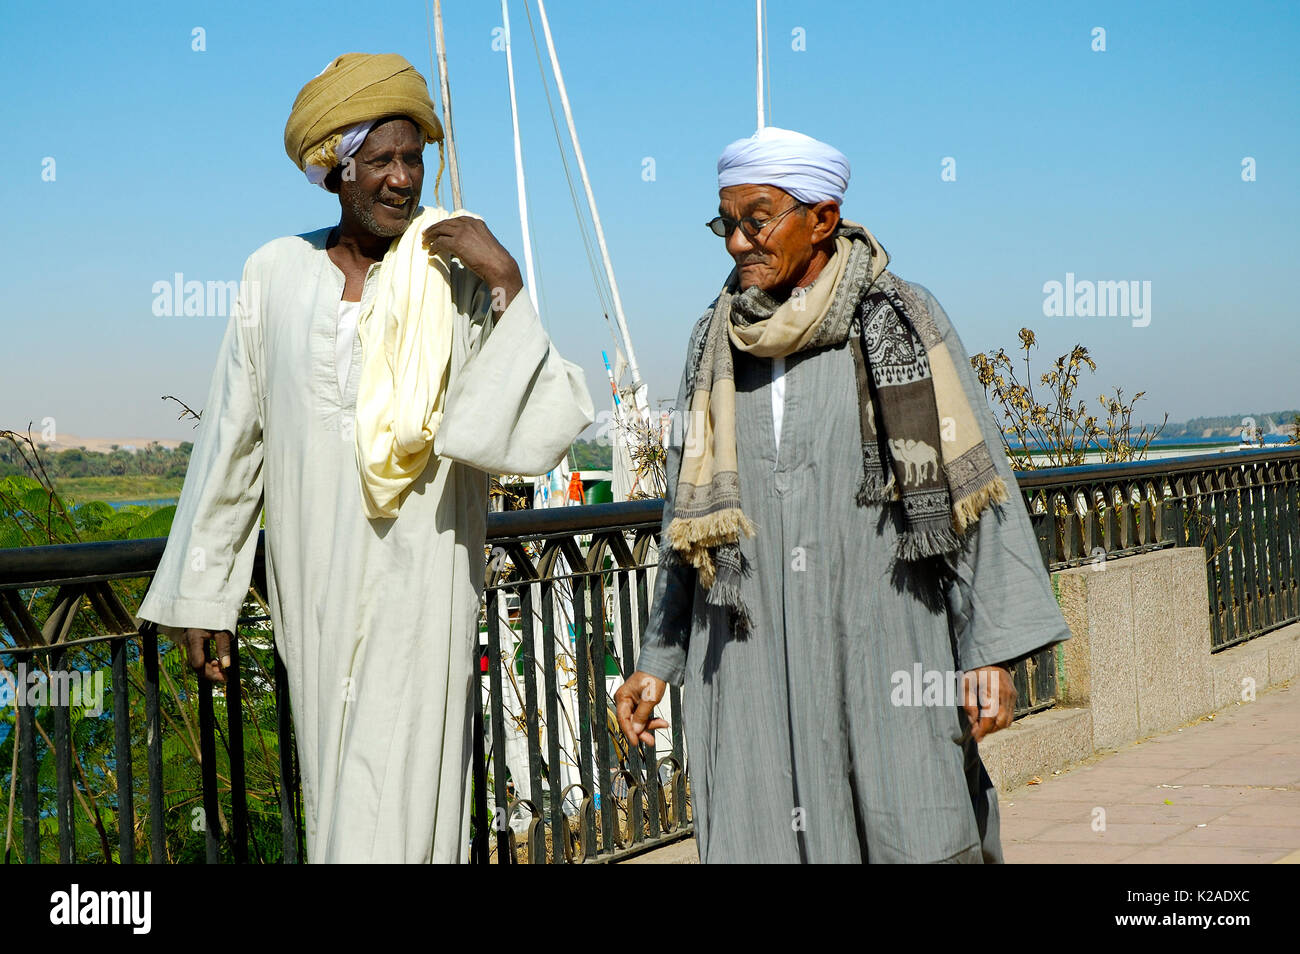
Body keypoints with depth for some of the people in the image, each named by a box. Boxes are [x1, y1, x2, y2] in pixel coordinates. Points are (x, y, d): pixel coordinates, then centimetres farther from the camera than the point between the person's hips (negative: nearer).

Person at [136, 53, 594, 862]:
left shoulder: (459, 278, -4)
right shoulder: (278, 273, 3)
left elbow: (540, 431, -14)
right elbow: (234, 439, 9)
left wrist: (509, 282, -20)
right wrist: (202, 595, 10)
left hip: (421, 582, -3)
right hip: (315, 584, 3)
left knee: (395, 803, -3)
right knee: (336, 791, 13)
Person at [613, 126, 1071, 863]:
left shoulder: (905, 323, 1)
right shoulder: (717, 344, 11)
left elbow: (974, 490, -2)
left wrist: (995, 654, -8)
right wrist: (659, 660, 15)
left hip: (888, 660, -3)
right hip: (755, 673, 3)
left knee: (914, 839, -4)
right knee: (764, 843, -1)